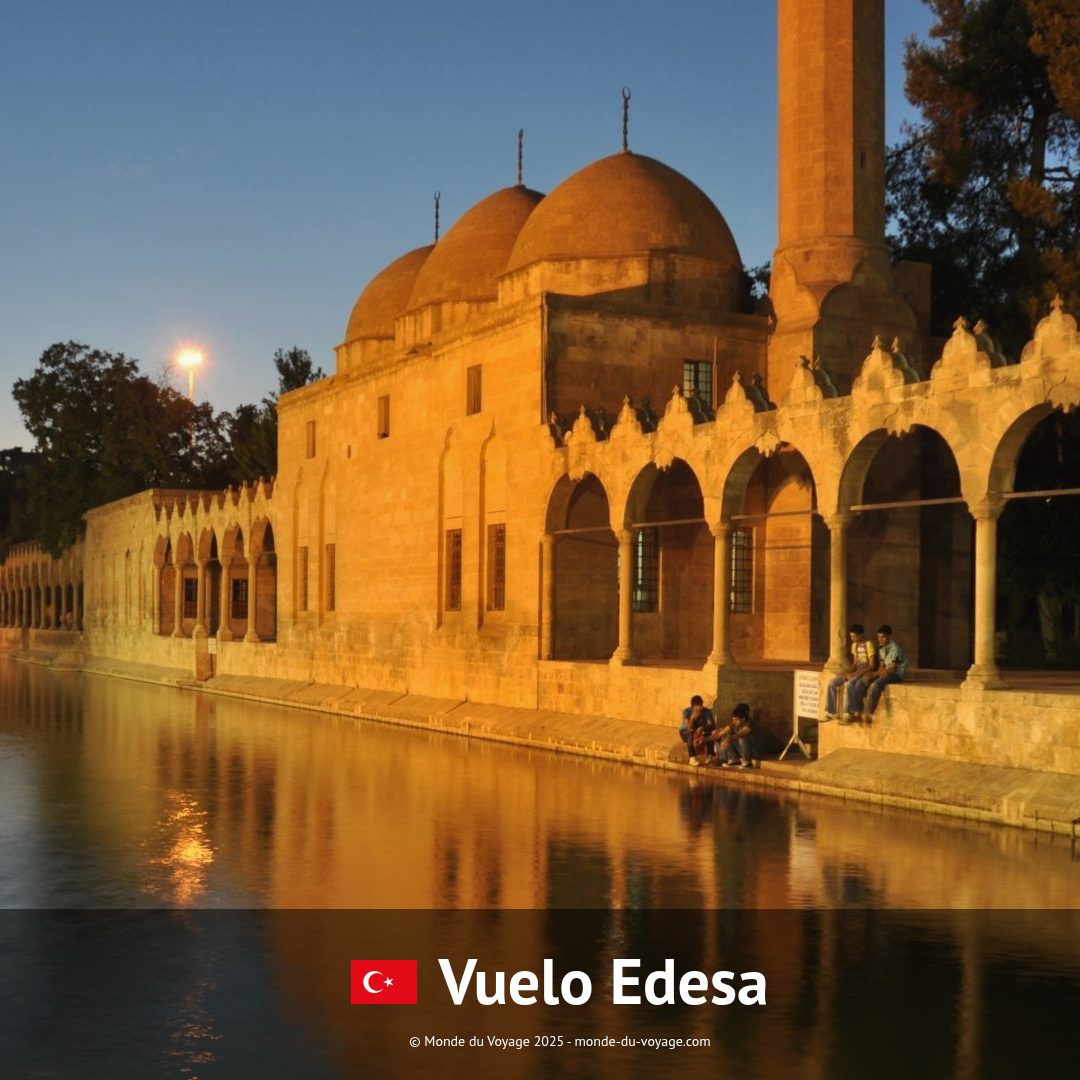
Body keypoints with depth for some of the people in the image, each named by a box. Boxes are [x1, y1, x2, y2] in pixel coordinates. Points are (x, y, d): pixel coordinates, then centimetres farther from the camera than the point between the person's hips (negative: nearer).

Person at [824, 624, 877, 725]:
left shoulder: (869, 644, -12)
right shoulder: (855, 645, 13)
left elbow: (872, 665, -16)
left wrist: (855, 674, -21)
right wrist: (847, 672, -3)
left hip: (866, 673, -8)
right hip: (856, 672, 8)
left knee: (850, 684, -36)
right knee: (833, 683, -8)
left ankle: (848, 714, -31)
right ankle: (831, 712, -5)